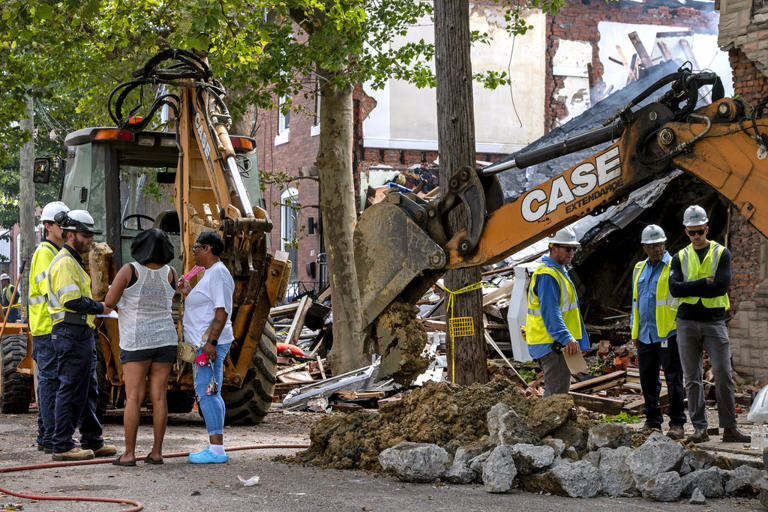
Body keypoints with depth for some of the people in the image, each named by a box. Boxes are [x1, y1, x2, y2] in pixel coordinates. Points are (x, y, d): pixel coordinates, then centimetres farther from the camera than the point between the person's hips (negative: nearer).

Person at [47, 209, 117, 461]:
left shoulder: (74, 261, 21)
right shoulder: (64, 262, -13)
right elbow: (72, 301, -22)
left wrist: (96, 307, 12)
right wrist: (100, 308, -11)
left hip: (82, 333, 11)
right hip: (71, 333, -11)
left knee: (89, 390, 14)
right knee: (71, 390, -7)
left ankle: (92, 442, 21)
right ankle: (62, 446, -3)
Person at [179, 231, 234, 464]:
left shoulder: (218, 273, -13)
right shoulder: (210, 274, 19)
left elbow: (222, 312, -20)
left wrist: (211, 342, -25)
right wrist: (189, 294, 20)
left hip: (210, 343, -11)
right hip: (205, 343, 11)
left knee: (207, 393, -12)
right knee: (208, 394, 11)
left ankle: (217, 449, -11)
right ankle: (215, 447, 14)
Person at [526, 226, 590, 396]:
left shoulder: (559, 271, 18)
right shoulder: (547, 275, -17)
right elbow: (550, 313, -27)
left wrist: (569, 339, 25)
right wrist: (566, 338, -36)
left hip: (557, 343, 11)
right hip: (552, 344, -11)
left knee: (552, 392, 17)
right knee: (558, 394, -12)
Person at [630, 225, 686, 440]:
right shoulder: (640, 269, 16)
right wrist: (635, 332, 18)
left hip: (669, 333, -6)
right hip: (645, 335, 6)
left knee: (674, 379, -4)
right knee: (648, 380, 10)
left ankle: (677, 423, 0)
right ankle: (652, 422, 18)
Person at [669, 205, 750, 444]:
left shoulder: (721, 253, 4)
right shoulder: (680, 257, 10)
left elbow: (722, 286, -11)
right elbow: (675, 289, -5)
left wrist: (690, 288, -8)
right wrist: (705, 283, -12)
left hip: (714, 321, -2)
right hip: (687, 323, 2)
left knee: (723, 374, -7)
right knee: (692, 378, 2)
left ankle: (729, 427, -1)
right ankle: (699, 428, 7)